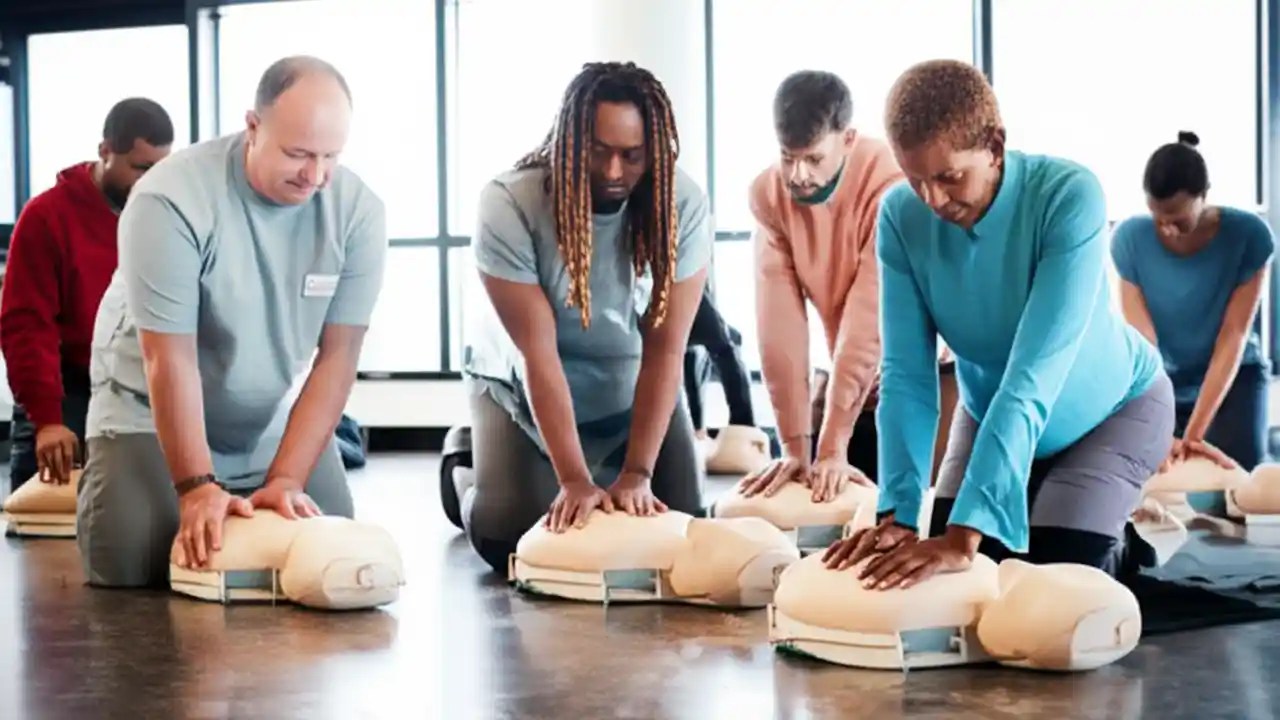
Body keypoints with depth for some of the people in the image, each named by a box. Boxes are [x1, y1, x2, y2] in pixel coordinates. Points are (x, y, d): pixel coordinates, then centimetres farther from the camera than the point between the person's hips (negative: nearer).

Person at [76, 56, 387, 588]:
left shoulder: (358, 211, -18)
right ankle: (99, 494, 17)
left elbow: (336, 357, -16)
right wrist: (197, 487, -29)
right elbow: (170, 360, -25)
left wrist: (285, 479, -24)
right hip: (153, 410, -3)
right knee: (130, 568, -17)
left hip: (277, 420, 3)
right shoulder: (171, 199, -27)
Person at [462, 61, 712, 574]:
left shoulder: (683, 204, -25)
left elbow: (665, 349, -24)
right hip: (522, 382, -2)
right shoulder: (509, 204, -29)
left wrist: (636, 474, -29)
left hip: (634, 385, 2)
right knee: (504, 539, -14)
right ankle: (471, 468, 20)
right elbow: (538, 352, -29)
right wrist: (574, 479, -33)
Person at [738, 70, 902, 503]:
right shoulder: (767, 193, -11)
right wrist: (795, 446, -19)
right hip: (851, 383, 4)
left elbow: (869, 321, -29)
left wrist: (833, 447, -29)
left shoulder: (891, 185, -27)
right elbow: (779, 318, -16)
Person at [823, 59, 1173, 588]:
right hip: (990, 410, 4)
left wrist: (966, 533, -49)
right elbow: (906, 374, -24)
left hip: (1113, 408, -4)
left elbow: (1031, 377, -43)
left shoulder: (1069, 196, -37)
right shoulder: (900, 216, -25)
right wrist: (897, 513, -37)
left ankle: (1118, 545, 17)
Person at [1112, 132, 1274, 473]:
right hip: (1164, 382, 1)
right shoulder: (1129, 239, -22)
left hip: (1234, 377, -1)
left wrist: (1194, 433, -32)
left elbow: (1233, 337, -26)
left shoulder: (1250, 235, -25)